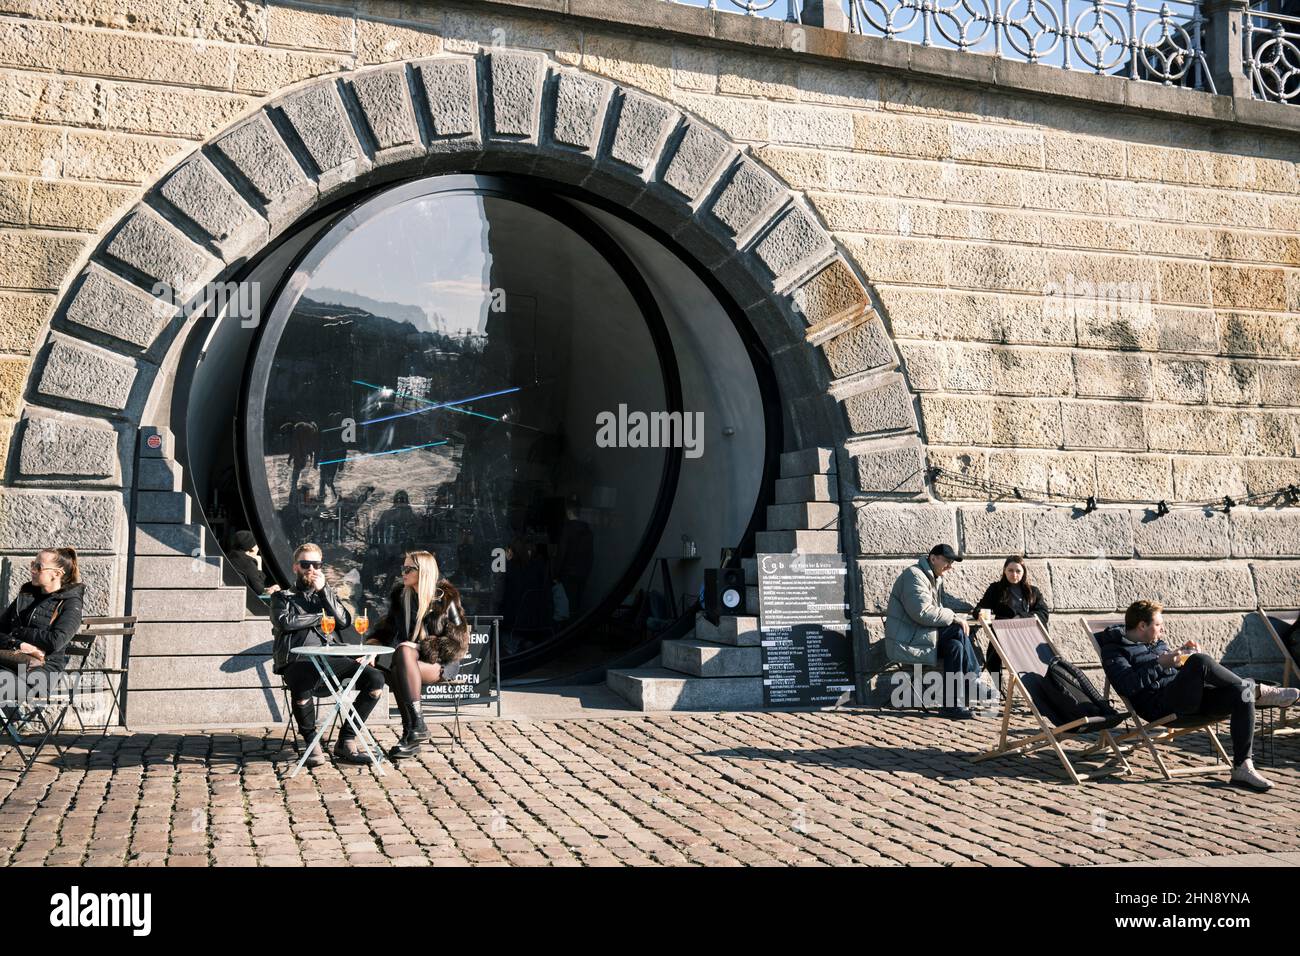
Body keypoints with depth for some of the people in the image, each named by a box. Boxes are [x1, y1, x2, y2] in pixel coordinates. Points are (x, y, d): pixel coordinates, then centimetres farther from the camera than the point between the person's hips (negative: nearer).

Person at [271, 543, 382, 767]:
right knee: (301, 687, -39)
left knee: (376, 678, -21)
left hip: (330, 658, 3)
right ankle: (312, 742, -14)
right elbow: (285, 622, -3)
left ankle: (346, 741, -13)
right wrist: (321, 616, 4)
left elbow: (345, 622, 8)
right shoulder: (282, 596, 20)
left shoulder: (327, 594, 28)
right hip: (297, 661, -3)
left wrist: (324, 590, 4)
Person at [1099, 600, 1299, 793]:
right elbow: (1128, 685, -15)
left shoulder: (1157, 643, 29)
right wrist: (1160, 663, -16)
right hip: (1160, 705, -8)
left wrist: (1185, 654, 12)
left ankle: (1242, 767, -22)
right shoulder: (1114, 650, 3)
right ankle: (1258, 691, -12)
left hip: (1189, 700, 8)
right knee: (1200, 661, -30)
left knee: (1241, 694, -18)